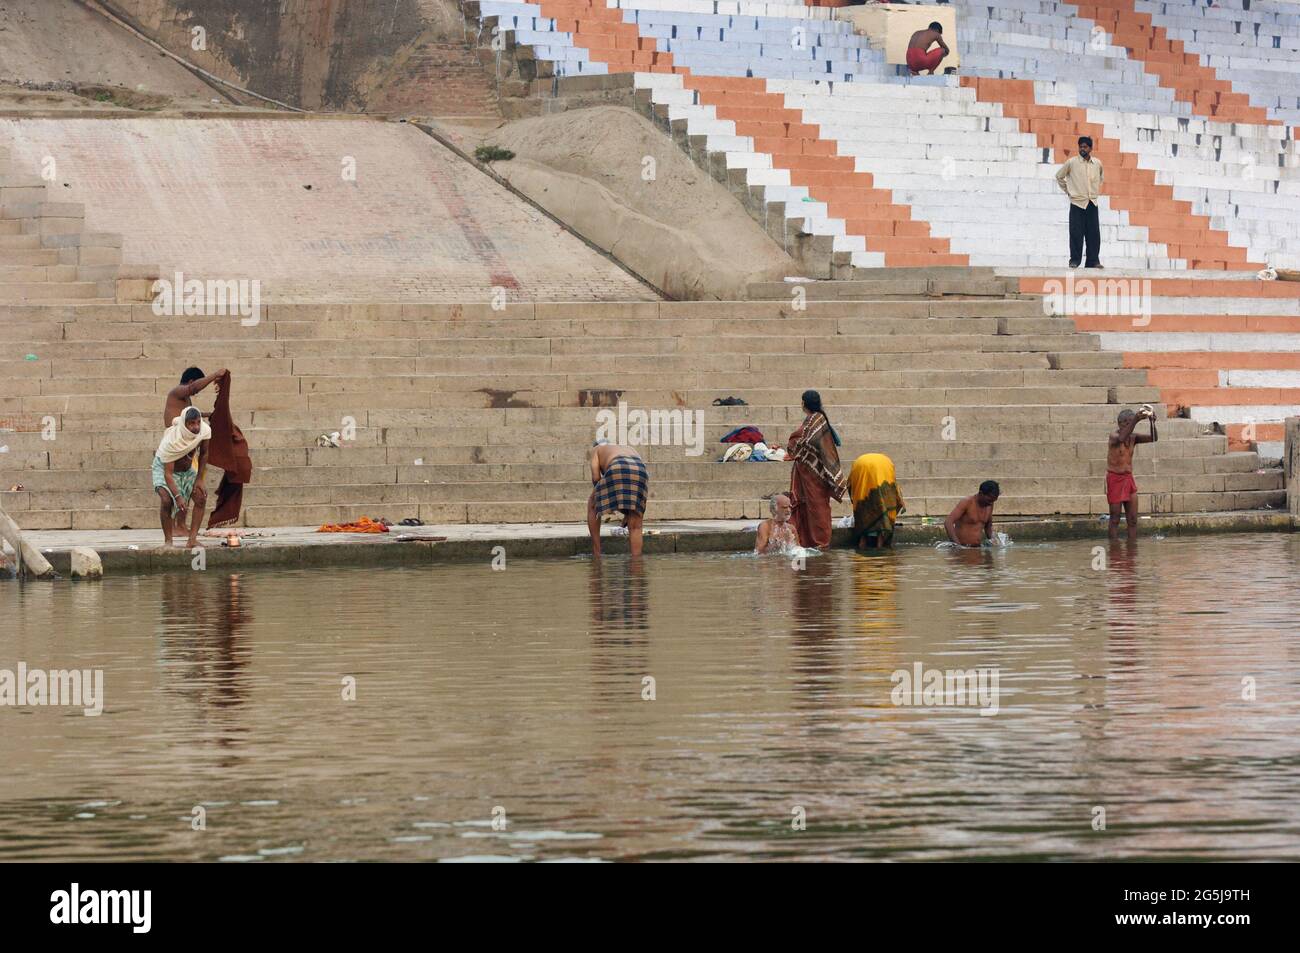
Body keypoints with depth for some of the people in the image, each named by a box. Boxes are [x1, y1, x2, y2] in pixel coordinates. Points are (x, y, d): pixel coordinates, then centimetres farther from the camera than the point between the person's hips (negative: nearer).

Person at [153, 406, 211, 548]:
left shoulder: (205, 431, -25)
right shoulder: (171, 441, -39)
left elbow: (203, 454, -4)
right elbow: (168, 473, -37)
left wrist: (199, 479, -7)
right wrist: (178, 497, -47)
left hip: (187, 469, 5)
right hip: (164, 467, -5)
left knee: (201, 497, -13)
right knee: (166, 500, -28)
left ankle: (192, 539, -9)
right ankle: (168, 540, -16)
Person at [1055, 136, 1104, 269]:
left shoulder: (1097, 163, 7)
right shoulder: (1071, 162, -3)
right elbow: (1059, 176, 9)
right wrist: (1067, 190, 5)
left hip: (1092, 203, 3)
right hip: (1077, 203, -3)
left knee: (1094, 234, 0)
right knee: (1076, 233, -5)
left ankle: (1093, 260, 5)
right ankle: (1074, 260, 2)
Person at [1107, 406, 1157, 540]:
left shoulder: (1133, 438, 3)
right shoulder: (1114, 437, -14)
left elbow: (1153, 438, -7)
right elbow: (1121, 438, -38)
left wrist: (1152, 422, -26)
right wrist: (1135, 420, -48)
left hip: (1128, 478, 6)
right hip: (1115, 478, -6)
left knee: (1133, 520, 3)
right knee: (1115, 520, -3)